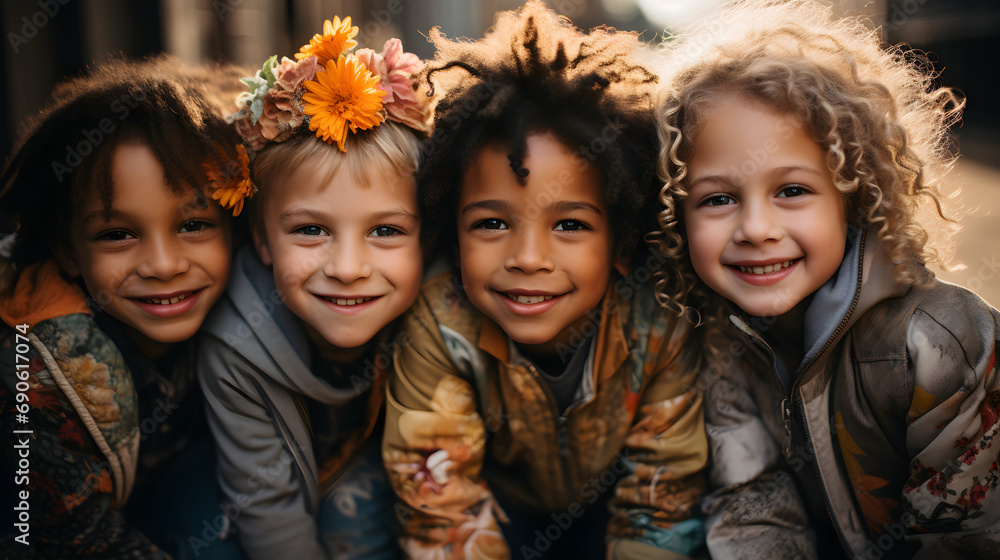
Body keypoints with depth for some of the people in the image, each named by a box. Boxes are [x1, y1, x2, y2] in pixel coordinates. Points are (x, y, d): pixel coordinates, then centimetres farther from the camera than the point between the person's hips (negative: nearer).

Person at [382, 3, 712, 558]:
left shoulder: (662, 322, -29)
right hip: (500, 504, -1)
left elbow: (661, 498, -18)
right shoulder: (436, 328, -31)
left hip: (609, 504, 2)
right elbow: (442, 508, -22)